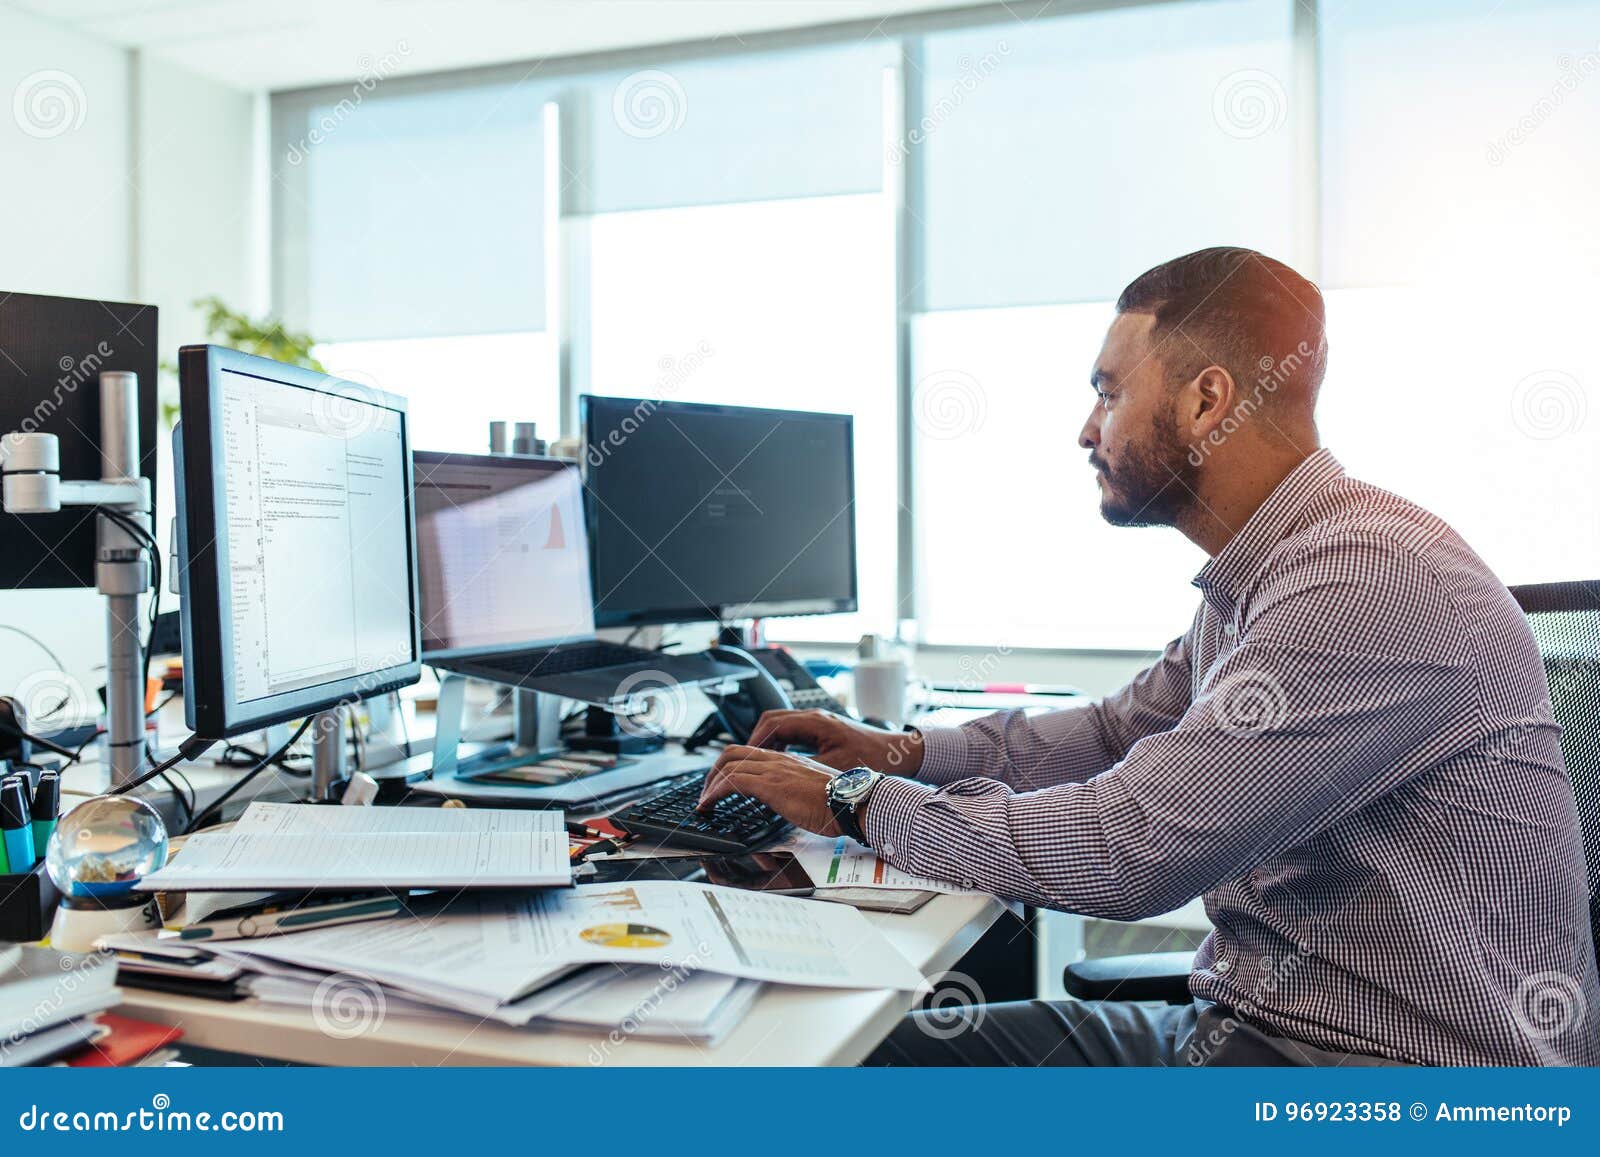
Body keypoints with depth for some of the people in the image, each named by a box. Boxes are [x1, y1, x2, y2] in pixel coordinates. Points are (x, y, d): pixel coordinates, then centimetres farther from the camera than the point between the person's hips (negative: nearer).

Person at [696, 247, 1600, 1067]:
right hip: (1239, 1028, 9)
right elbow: (1121, 731, 22)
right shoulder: (1250, 584, 9)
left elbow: (1128, 849, -27)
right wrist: (903, 752, 11)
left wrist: (858, 802, -14)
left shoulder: (1372, 578, -24)